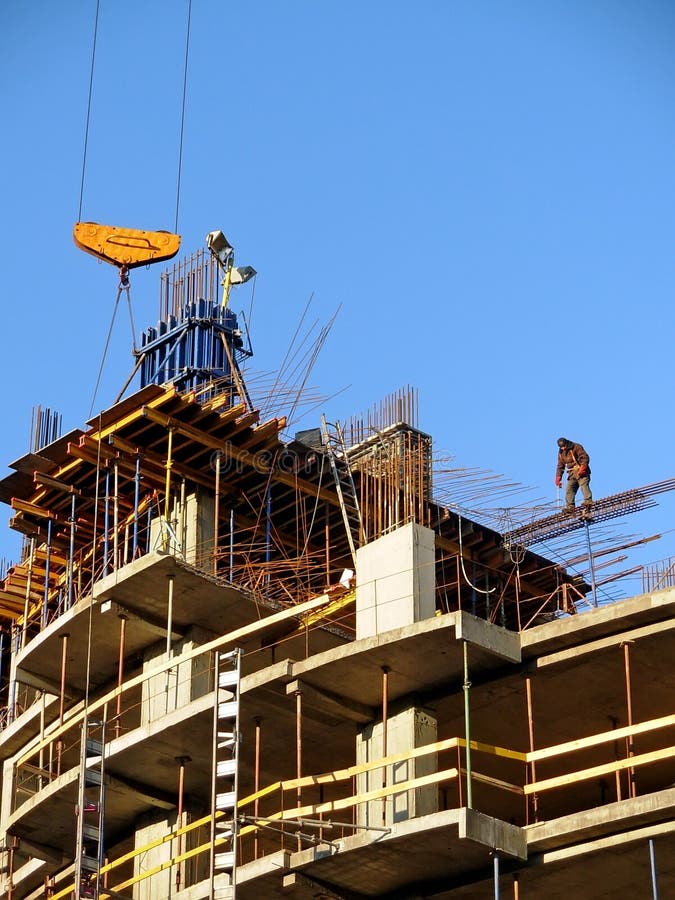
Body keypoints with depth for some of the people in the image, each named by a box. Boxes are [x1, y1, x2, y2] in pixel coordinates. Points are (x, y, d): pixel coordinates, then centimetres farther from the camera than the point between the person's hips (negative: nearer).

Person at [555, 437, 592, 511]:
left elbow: (585, 457, -12)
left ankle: (588, 501, -32)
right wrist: (558, 478, 10)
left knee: (584, 485, -23)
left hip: (581, 472, -6)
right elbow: (560, 466, 21)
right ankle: (570, 506, -9)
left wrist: (582, 468, -25)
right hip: (572, 474, 6)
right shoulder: (561, 453, 16)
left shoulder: (576, 447, -4)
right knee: (569, 489, -6)